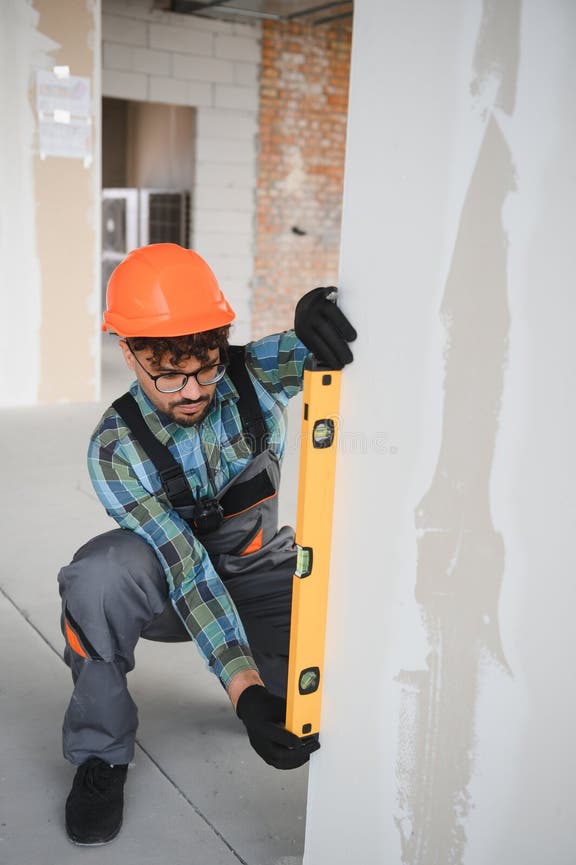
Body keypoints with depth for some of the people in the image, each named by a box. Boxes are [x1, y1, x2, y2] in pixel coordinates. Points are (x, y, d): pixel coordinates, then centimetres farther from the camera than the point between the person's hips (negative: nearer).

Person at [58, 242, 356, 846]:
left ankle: (277, 683, 16)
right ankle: (101, 752, -11)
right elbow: (186, 568, -31)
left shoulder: (256, 372, -19)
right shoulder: (116, 449, -24)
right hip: (169, 589, -2)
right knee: (99, 572, -36)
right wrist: (244, 690, -41)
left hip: (261, 575, 2)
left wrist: (323, 309, -50)